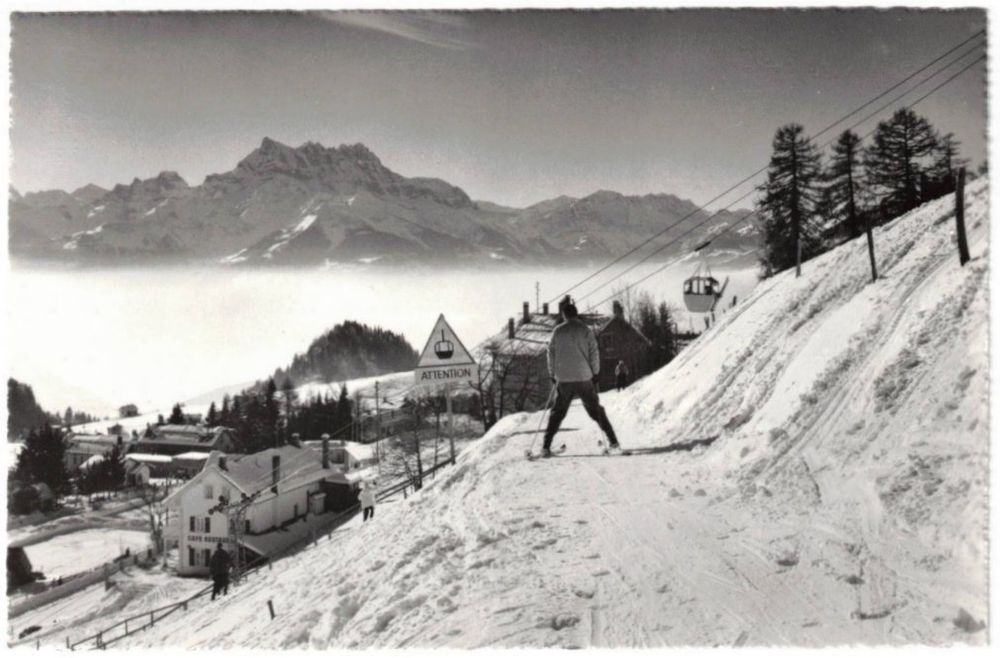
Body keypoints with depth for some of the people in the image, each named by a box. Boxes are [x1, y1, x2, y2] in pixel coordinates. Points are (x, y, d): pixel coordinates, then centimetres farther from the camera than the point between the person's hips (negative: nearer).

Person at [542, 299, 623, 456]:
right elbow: (594, 353, -4)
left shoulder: (558, 331, 2)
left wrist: (553, 374, 14)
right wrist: (595, 373, 5)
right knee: (595, 410, 10)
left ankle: (546, 446, 3)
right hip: (584, 378, -1)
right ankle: (613, 441, 6)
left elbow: (551, 353, 5)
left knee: (557, 412, 10)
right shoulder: (585, 330, -1)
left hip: (563, 380, 1)